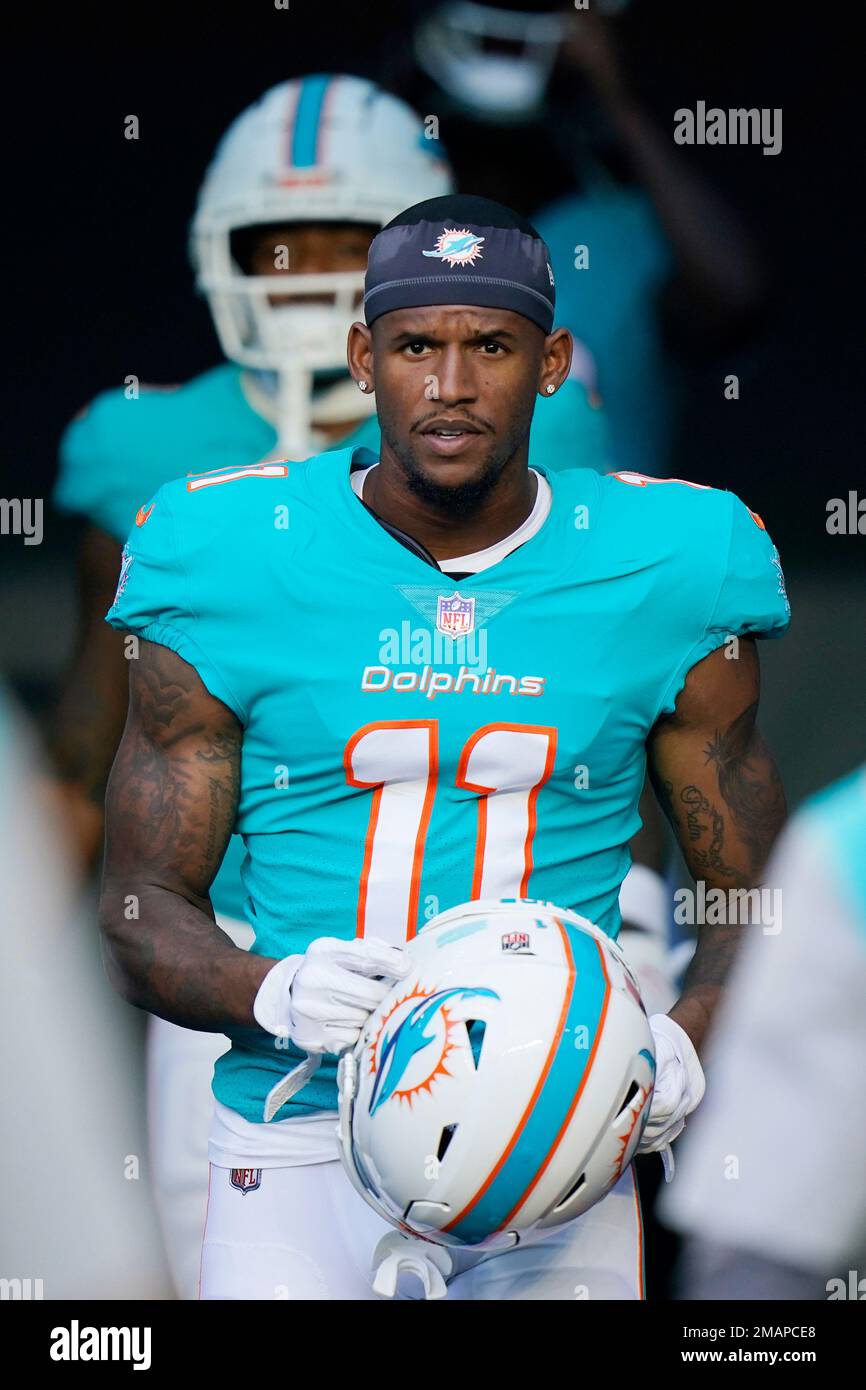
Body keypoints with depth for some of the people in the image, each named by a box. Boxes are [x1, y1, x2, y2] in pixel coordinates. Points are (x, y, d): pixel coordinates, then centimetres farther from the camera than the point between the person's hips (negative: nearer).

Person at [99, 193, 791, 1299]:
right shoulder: (233, 571, -1)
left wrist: (685, 1039, -10)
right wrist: (274, 993, -18)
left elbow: (750, 900, 10)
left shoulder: (660, 576, 2)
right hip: (300, 1154, -1)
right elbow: (141, 914, 2)